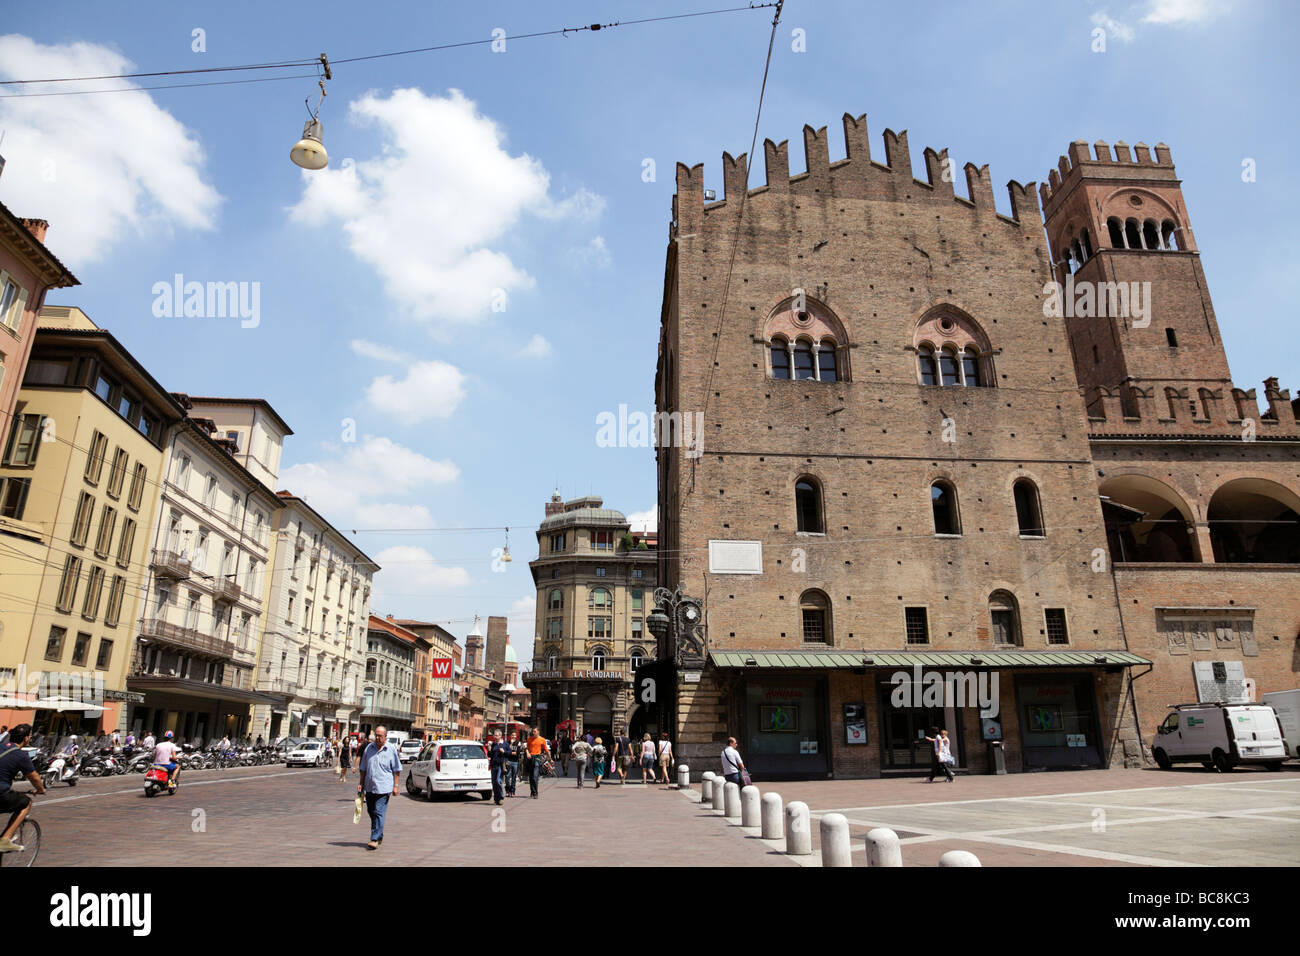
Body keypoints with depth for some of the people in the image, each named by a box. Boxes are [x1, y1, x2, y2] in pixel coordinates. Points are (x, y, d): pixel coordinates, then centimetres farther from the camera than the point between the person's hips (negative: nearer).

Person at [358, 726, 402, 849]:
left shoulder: (392, 750, -3)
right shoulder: (369, 748, 7)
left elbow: (397, 770, 1)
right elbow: (363, 768, 16)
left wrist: (395, 786, -3)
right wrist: (361, 783, 10)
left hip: (383, 787, -5)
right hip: (369, 787, 5)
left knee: (379, 812, -9)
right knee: (371, 812, 13)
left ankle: (375, 839, -5)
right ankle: (379, 835, 30)